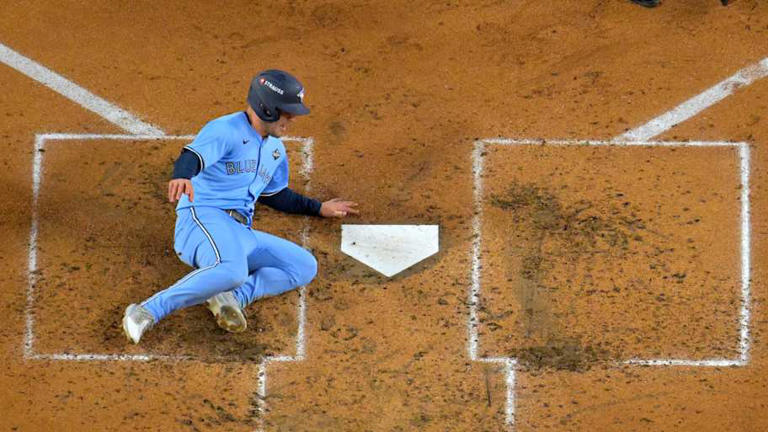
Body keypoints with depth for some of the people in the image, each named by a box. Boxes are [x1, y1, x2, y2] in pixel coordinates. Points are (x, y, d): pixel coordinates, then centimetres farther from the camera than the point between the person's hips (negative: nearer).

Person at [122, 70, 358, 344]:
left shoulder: (275, 148, 22)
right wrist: (182, 176, -49)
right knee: (233, 270, -40)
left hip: (241, 234, 9)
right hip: (203, 217, -9)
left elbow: (274, 195, 37)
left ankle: (231, 296, -22)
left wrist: (319, 209, 41)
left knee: (306, 267, -6)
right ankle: (147, 312, -35)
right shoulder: (225, 131, -6)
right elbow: (192, 157, -25)